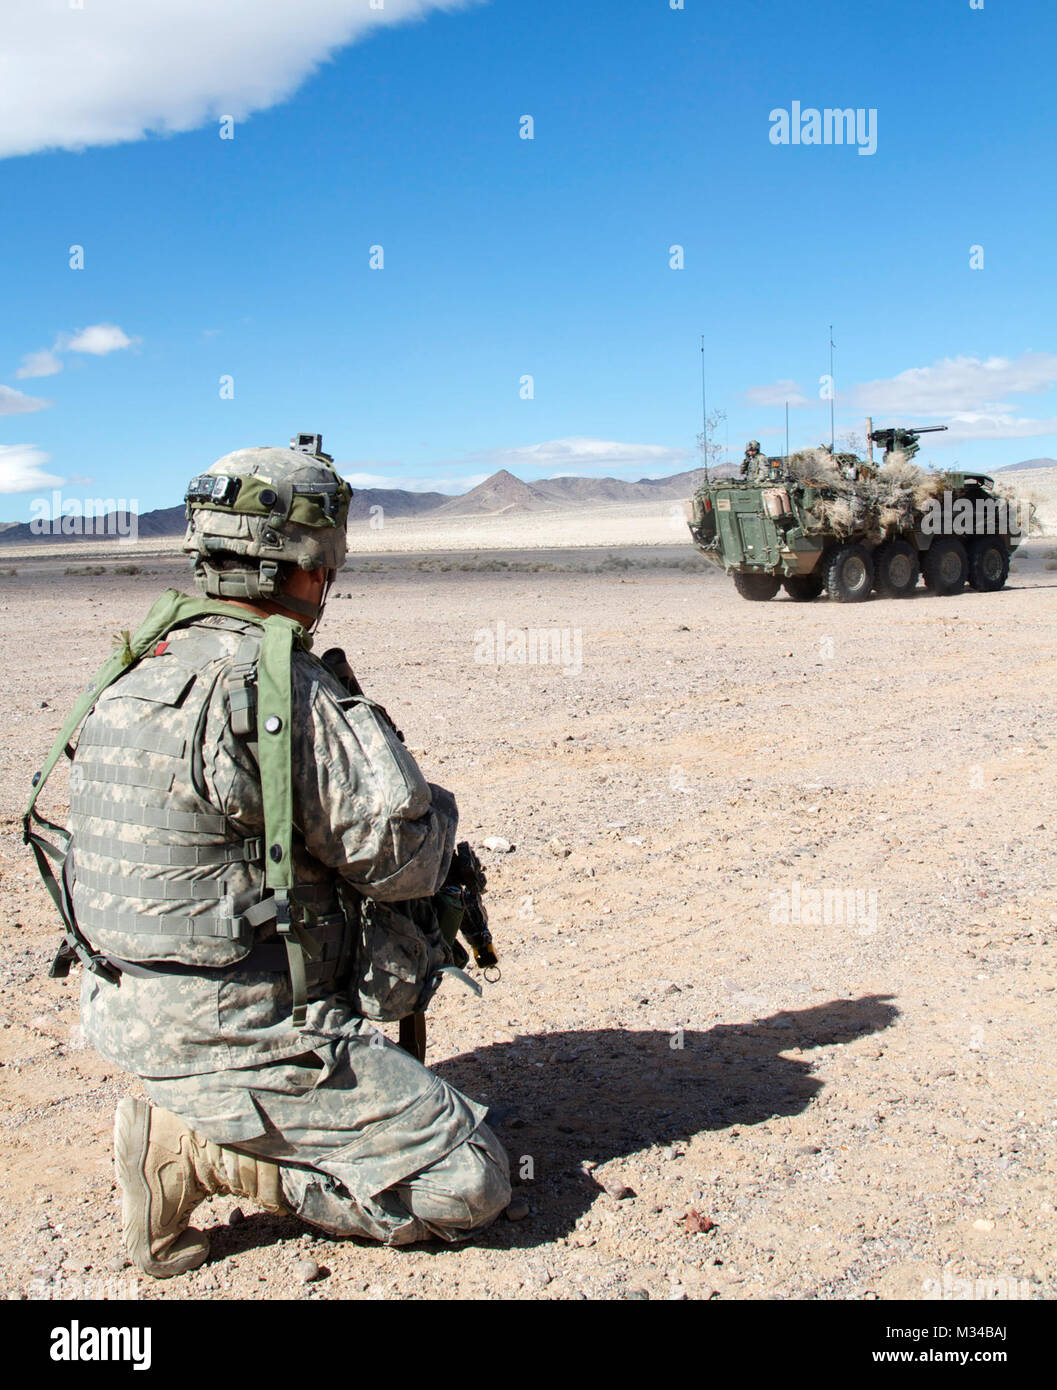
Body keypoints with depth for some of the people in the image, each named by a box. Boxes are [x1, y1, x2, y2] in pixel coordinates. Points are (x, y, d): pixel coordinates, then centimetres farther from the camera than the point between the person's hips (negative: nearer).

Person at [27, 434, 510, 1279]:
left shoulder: (133, 676, 7)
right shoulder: (284, 691, -22)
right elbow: (400, 854, -18)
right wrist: (436, 810, 5)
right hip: (234, 1035, -9)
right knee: (471, 1186, -2)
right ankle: (197, 1150, -5)